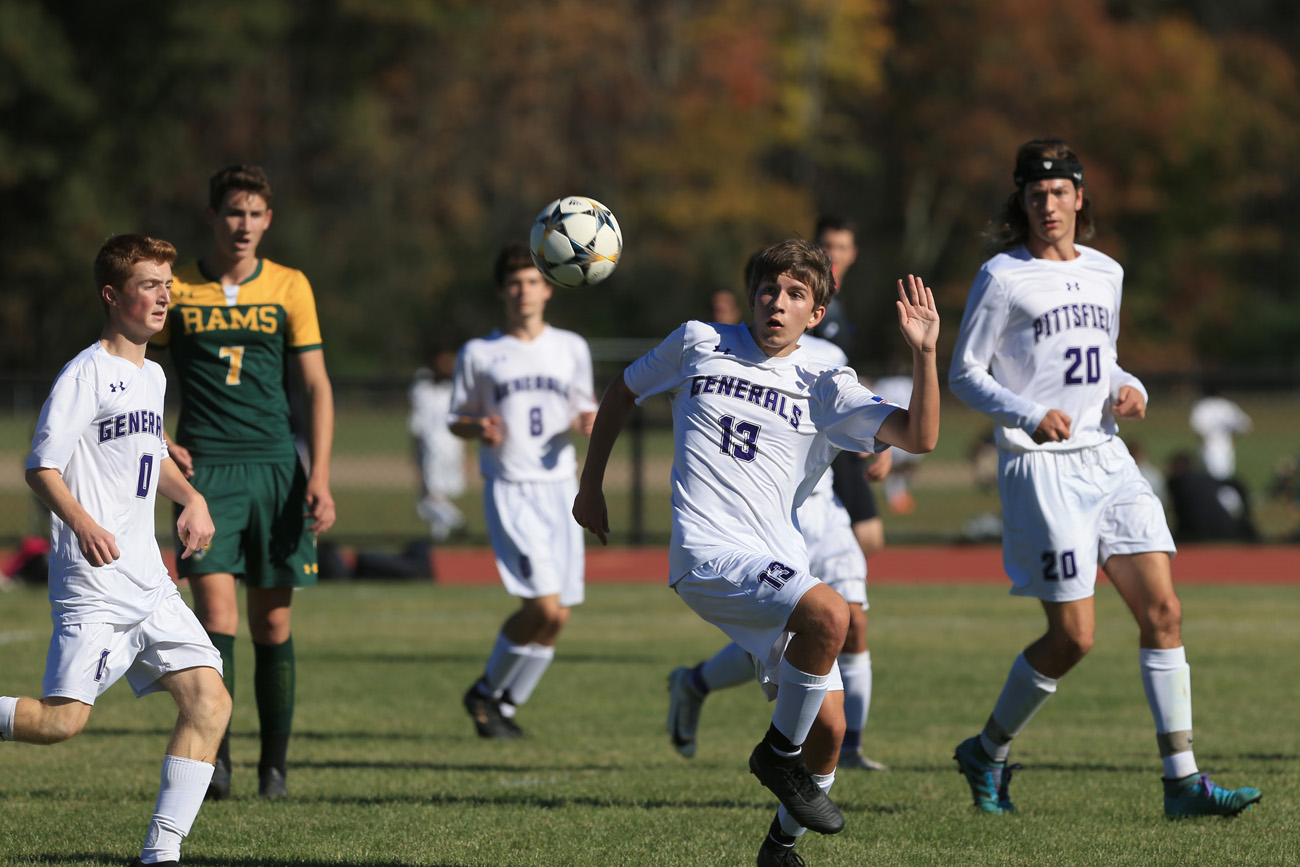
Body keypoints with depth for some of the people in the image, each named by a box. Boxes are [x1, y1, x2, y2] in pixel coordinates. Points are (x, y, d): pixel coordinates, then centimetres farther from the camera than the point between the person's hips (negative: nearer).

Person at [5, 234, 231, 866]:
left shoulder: (151, 376, 18)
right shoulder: (86, 374, -9)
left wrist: (190, 497, 18)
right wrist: (82, 524, -30)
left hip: (149, 580, 8)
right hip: (92, 583, -8)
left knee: (209, 701, -3)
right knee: (63, 719, -18)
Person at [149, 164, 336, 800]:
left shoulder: (289, 288, 6)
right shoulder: (175, 289, 5)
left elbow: (316, 386, 6)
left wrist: (319, 477, -3)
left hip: (276, 466, 1)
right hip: (204, 468, -1)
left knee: (272, 624, 4)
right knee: (216, 614, -15)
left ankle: (275, 764, 14)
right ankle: (215, 756, -18)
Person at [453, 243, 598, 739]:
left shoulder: (571, 349, 11)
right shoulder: (479, 354, 3)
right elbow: (458, 420, 9)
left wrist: (587, 422, -5)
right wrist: (479, 429, -14)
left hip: (560, 489, 4)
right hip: (509, 491, -4)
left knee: (558, 618, 1)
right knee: (543, 605, -17)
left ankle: (505, 706, 18)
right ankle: (485, 692, 4)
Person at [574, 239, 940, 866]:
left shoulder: (825, 388, 9)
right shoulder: (698, 345, 9)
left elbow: (920, 437, -3)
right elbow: (624, 392, 25)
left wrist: (924, 354, -15)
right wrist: (590, 484, 23)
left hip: (779, 567, 4)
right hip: (707, 556, -4)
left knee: (828, 726, -3)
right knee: (830, 614, -31)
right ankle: (779, 754, -11)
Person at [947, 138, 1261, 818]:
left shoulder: (1105, 272, 13)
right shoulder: (1003, 276, -5)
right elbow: (964, 374, -4)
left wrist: (1129, 389, 4)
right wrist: (1029, 415, -19)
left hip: (1106, 458, 6)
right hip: (1040, 466, -6)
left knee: (1161, 609, -4)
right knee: (1073, 637, -7)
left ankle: (1181, 781, -2)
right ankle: (986, 752, 16)